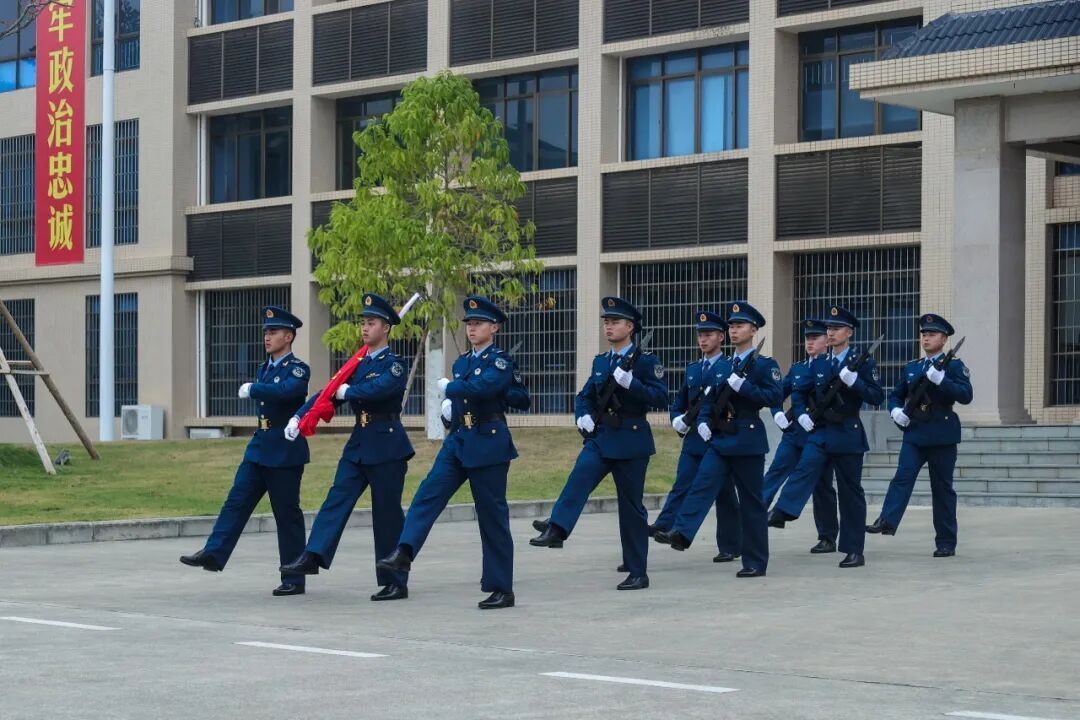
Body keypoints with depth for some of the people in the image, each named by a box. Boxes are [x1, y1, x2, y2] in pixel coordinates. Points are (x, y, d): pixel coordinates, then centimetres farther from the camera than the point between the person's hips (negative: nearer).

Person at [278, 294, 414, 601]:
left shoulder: (395, 364, -7)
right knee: (338, 498, -7)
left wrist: (346, 392, -11)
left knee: (387, 512, -2)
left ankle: (396, 582, 5)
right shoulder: (358, 364, 14)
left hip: (387, 447, -7)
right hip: (358, 444, 7)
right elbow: (330, 393, 8)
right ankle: (313, 556, -16)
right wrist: (298, 417, -4)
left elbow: (377, 389, -27)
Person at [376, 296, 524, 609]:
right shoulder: (461, 363, 15)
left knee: (493, 516, -2)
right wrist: (450, 406, 9)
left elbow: (483, 386, -27)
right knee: (428, 493, -15)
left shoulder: (500, 361, -8)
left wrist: (448, 387, -16)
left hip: (488, 443, -7)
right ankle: (403, 553, -27)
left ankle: (502, 589, 5)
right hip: (457, 442, 7)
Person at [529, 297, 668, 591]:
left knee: (631, 506, 0)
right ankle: (556, 530, -44)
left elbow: (660, 398, -11)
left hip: (631, 441, -4)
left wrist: (630, 382, -23)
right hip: (599, 438, 4)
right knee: (580, 476, -26)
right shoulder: (600, 362, 15)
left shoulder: (646, 361, -3)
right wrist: (583, 416, -3)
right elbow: (584, 397, 18)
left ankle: (638, 573, 8)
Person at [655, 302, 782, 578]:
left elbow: (776, 396, -15)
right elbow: (709, 400, 24)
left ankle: (756, 562, 7)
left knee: (751, 501, 1)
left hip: (748, 441, -5)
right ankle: (681, 533, -34)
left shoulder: (765, 365, -2)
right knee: (702, 484, -17)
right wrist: (703, 422, 5)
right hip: (719, 439, 5)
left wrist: (742, 386, -21)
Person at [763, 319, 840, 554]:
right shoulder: (797, 369, 14)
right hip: (794, 435, 4)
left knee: (822, 487, 4)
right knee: (773, 476, -9)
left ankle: (828, 539, 13)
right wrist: (778, 413, 2)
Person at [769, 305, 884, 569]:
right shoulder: (818, 365, 11)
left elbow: (877, 397, -8)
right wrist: (802, 414, 2)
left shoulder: (863, 363, -2)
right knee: (803, 471, -23)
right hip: (820, 433, 4)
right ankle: (781, 513, -41)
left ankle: (855, 551, 8)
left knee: (850, 492, 2)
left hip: (848, 436, -3)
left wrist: (853, 381, -22)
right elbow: (799, 392, 20)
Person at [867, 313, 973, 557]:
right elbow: (896, 395, 24)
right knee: (903, 477, -15)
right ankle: (887, 522, -29)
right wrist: (895, 410, 2)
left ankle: (946, 543, 7)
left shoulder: (954, 365, 0)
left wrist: (941, 379, -23)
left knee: (942, 488, 1)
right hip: (914, 433, 4)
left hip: (942, 435, -4)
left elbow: (966, 395, -13)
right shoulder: (912, 367, 15)